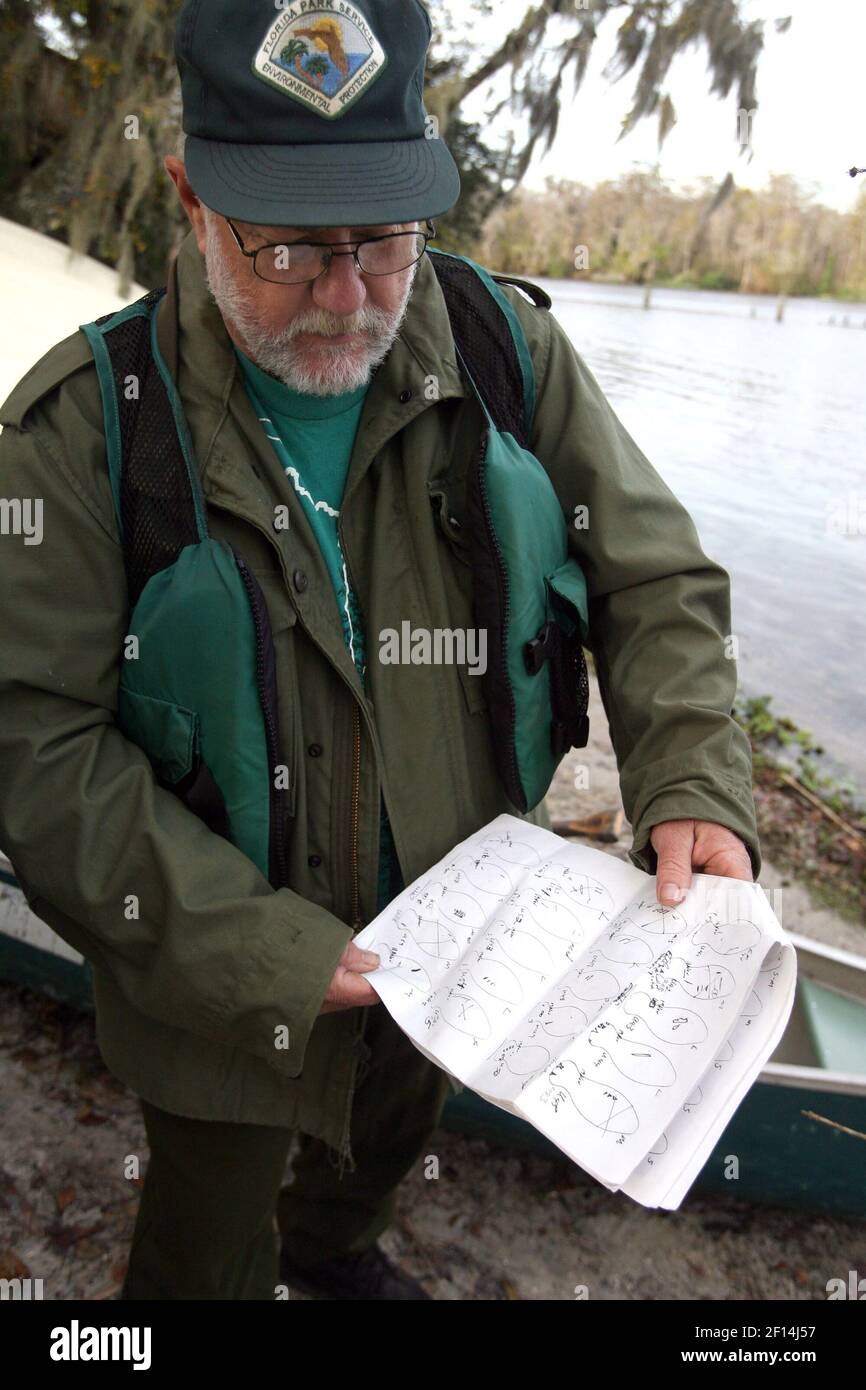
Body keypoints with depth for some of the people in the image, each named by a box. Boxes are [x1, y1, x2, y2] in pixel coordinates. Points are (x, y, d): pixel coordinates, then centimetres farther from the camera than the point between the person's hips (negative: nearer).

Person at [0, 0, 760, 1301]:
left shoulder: (512, 353, -13)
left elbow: (654, 577, -6)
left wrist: (693, 788, -22)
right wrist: (257, 951, -26)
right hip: (228, 985, -4)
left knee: (397, 1130, 34)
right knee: (211, 1251, 20)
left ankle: (332, 1244, 70)